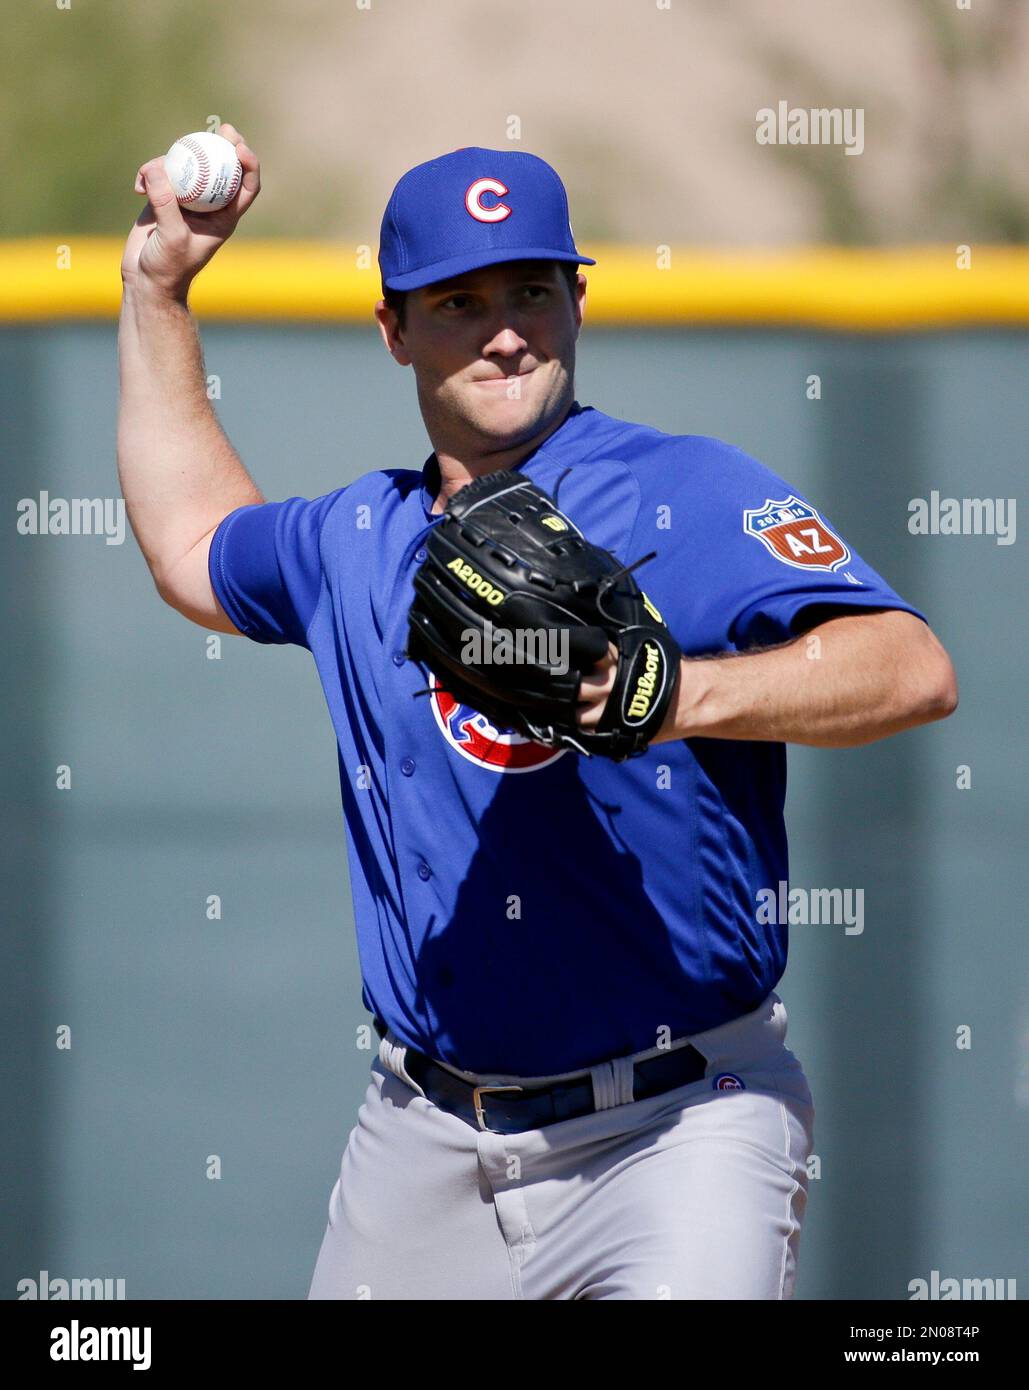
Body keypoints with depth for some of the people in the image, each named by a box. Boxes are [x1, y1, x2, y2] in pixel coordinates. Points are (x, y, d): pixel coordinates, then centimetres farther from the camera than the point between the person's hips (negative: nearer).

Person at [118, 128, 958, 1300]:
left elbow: (916, 672, -20)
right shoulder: (358, 542, 13)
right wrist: (157, 289, 34)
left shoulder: (693, 496, -6)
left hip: (676, 1128, -6)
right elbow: (193, 547, 37)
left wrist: (687, 694, -35)